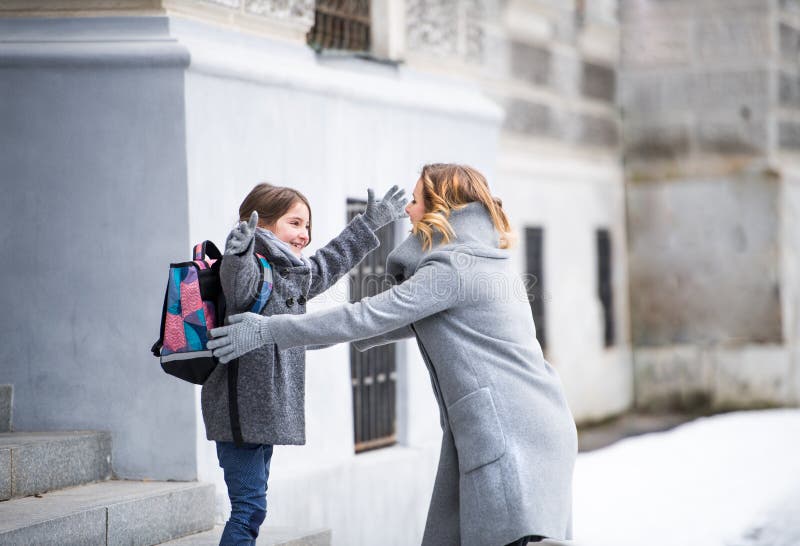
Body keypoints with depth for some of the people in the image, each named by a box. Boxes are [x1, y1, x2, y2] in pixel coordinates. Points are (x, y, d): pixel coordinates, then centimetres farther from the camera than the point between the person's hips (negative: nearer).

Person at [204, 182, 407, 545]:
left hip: (266, 412, 10)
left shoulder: (293, 274, 16)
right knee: (249, 509, -12)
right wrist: (238, 256, -56)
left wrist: (371, 221, 38)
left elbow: (331, 262, 32)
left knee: (252, 508, 12)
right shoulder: (252, 267, -14)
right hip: (240, 410, -10)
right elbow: (238, 294, -35)